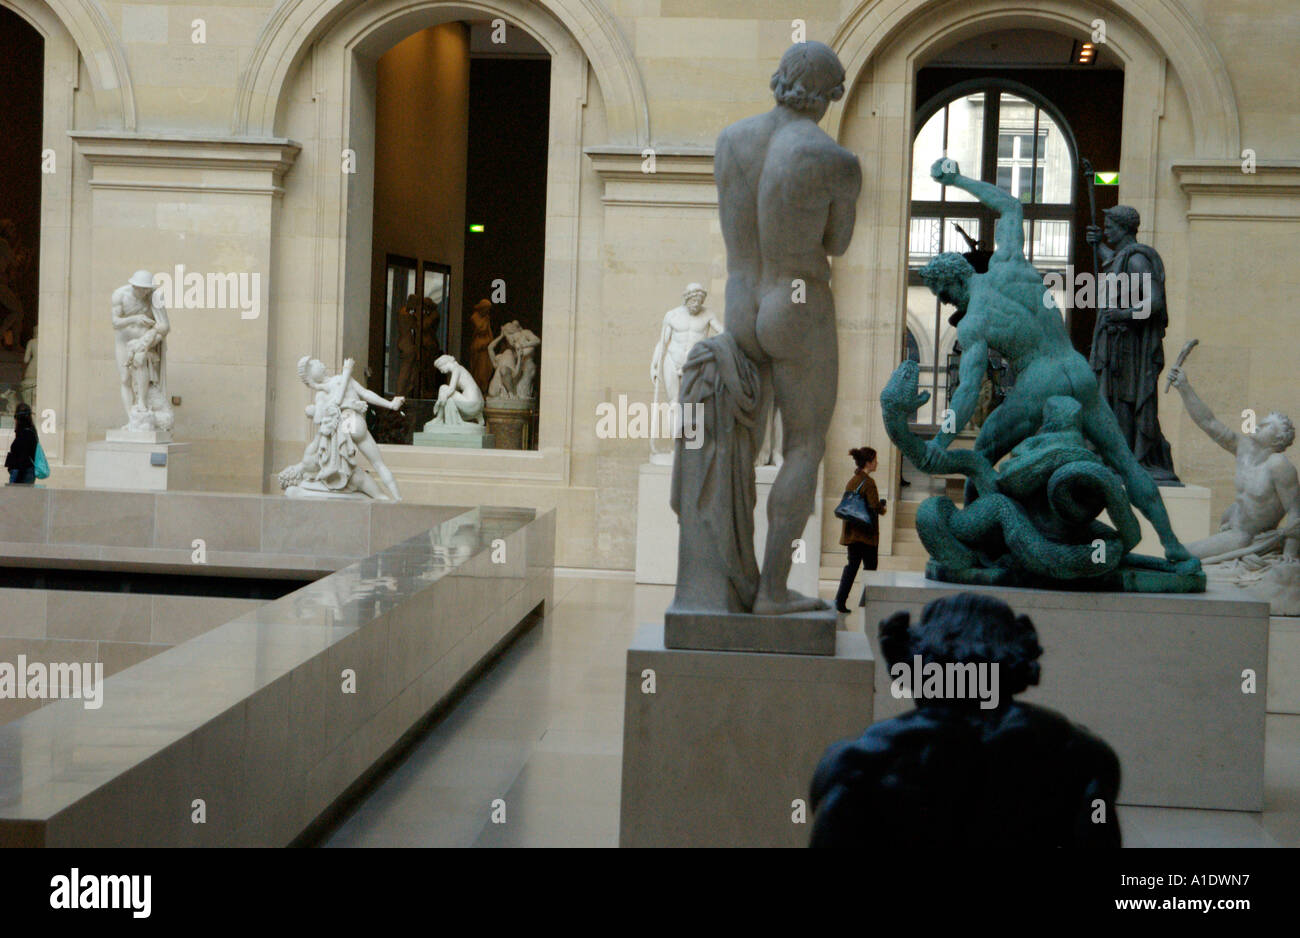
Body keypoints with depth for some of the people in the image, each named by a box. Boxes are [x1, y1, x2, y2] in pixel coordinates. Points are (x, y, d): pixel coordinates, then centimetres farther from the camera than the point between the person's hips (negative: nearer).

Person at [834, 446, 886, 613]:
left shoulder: (852, 481, 10)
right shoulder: (868, 482, -14)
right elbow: (875, 507, -21)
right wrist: (882, 509, 1)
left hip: (851, 531, 7)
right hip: (866, 533, -7)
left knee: (852, 565, 10)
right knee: (870, 566, 4)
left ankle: (840, 601, 2)